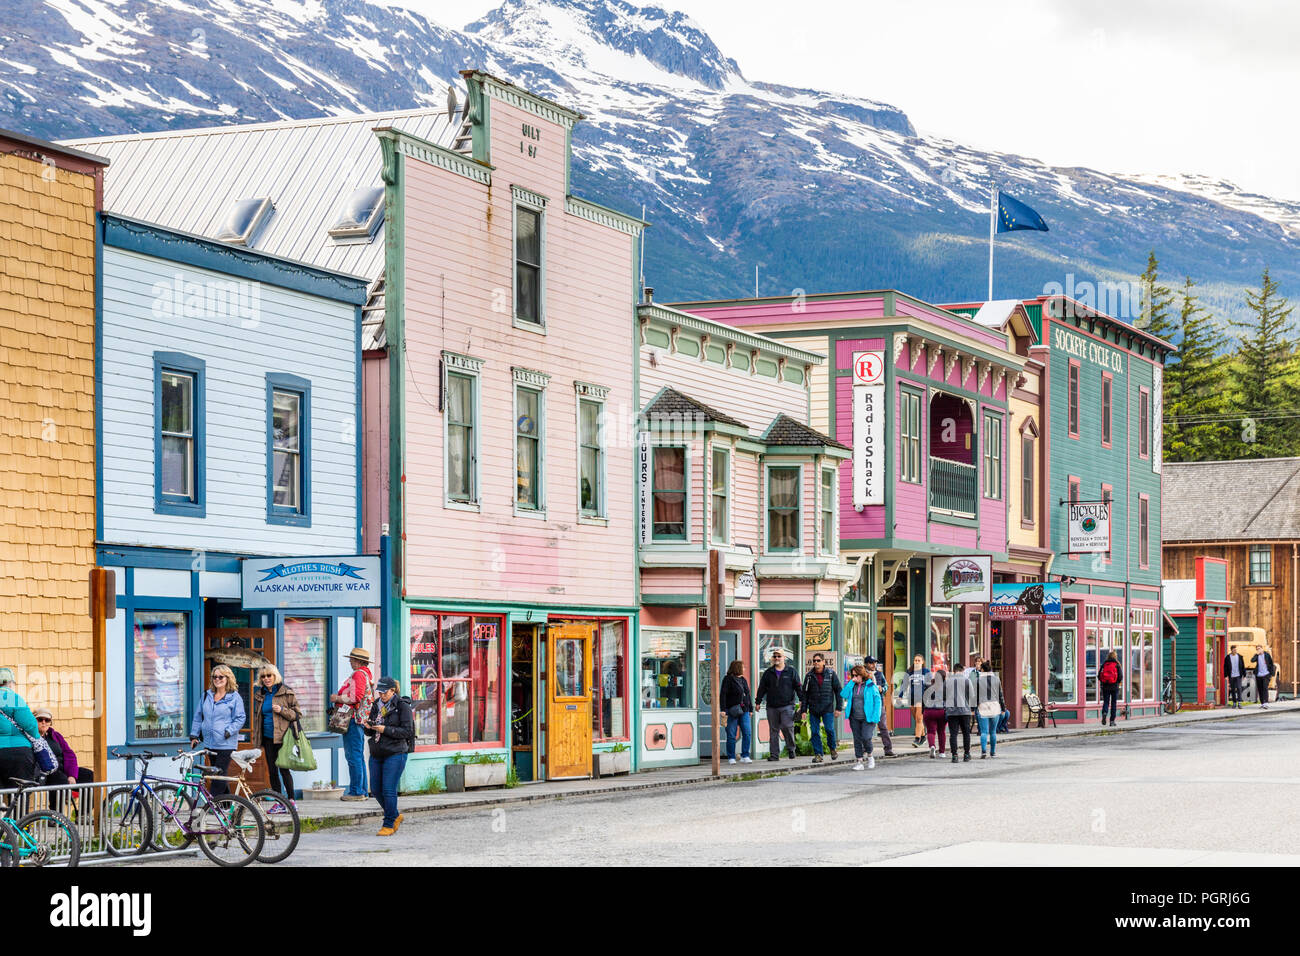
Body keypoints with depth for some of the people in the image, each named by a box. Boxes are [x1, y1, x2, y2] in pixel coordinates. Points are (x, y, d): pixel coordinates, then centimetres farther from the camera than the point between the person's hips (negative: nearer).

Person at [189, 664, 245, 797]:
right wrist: (194, 735, 12)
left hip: (226, 744, -6)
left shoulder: (234, 697, -3)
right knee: (216, 775, 11)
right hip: (209, 743, 6)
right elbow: (198, 716, 18)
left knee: (219, 776, -10)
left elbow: (240, 719, -5)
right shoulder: (207, 695, 13)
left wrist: (229, 732, -16)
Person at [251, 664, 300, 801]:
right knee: (272, 771, 4)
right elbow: (257, 717, 21)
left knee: (283, 768, -12)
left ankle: (291, 799, -3)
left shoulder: (286, 693, -1)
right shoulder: (260, 695, 14)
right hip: (267, 738, 5)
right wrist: (257, 742, 17)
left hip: (282, 737, -5)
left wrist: (282, 710, -17)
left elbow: (297, 714, -1)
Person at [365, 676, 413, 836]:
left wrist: (385, 729, -19)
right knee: (375, 790, 7)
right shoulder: (376, 705, 12)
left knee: (388, 790, -9)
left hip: (395, 753, -7)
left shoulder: (403, 706, -7)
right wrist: (369, 727, -6)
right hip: (376, 754, 7)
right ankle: (395, 816, 28)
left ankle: (389, 825, 2)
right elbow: (370, 732, 18)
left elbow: (407, 731, -12)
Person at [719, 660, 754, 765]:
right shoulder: (728, 679, -4)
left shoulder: (743, 680, 16)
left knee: (747, 733, -3)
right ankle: (731, 758, 6)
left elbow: (748, 695, 23)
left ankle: (745, 756, 4)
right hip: (732, 712, -6)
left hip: (744, 712, 6)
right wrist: (723, 709, -17)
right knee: (731, 735, -1)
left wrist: (751, 709, 19)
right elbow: (723, 695, -10)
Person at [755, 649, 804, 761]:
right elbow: (762, 688, 14)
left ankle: (790, 748, 5)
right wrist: (758, 701, 9)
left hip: (787, 706, -3)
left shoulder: (791, 672, 7)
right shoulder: (768, 673, 12)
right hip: (772, 707, 3)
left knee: (787, 726, -15)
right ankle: (774, 754, 6)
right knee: (773, 730, 3)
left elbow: (798, 687, 6)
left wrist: (802, 700, -3)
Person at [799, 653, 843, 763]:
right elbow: (805, 693, 10)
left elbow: (838, 691, 4)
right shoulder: (809, 676, 7)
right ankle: (818, 754, 8)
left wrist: (838, 708, -2)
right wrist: (803, 710, 4)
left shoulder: (831, 674, 2)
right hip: (813, 709, 2)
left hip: (827, 708, -2)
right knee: (815, 732, 0)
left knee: (829, 729, -11)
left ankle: (832, 748, 15)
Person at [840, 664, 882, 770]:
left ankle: (870, 757, 10)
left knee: (866, 738, -16)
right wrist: (851, 682, -9)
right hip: (855, 718, 5)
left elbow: (877, 701, -5)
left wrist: (875, 717, -12)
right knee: (857, 739, 5)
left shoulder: (871, 685, -5)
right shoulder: (851, 685, 9)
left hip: (867, 718, -5)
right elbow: (843, 695, -4)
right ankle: (859, 762, 11)